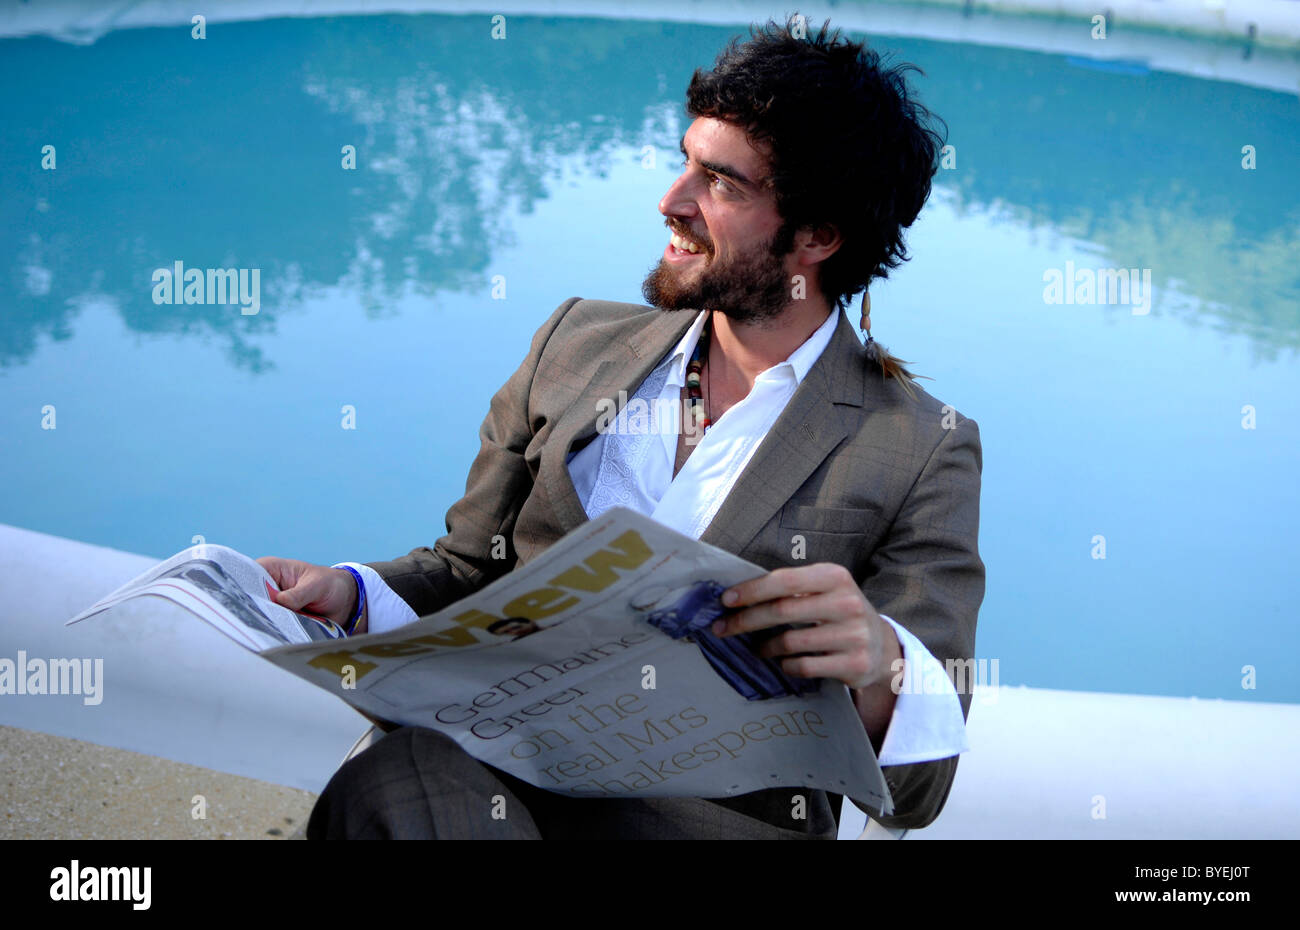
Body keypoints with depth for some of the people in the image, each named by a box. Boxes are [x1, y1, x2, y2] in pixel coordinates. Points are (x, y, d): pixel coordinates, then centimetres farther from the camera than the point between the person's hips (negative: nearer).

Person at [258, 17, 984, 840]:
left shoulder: (925, 451, 1)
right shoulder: (578, 342, 14)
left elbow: (914, 788, -3)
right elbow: (467, 572, 19)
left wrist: (876, 664, -26)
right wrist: (348, 593, -2)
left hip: (715, 810, -4)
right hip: (494, 764, 4)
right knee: (396, 777, -33)